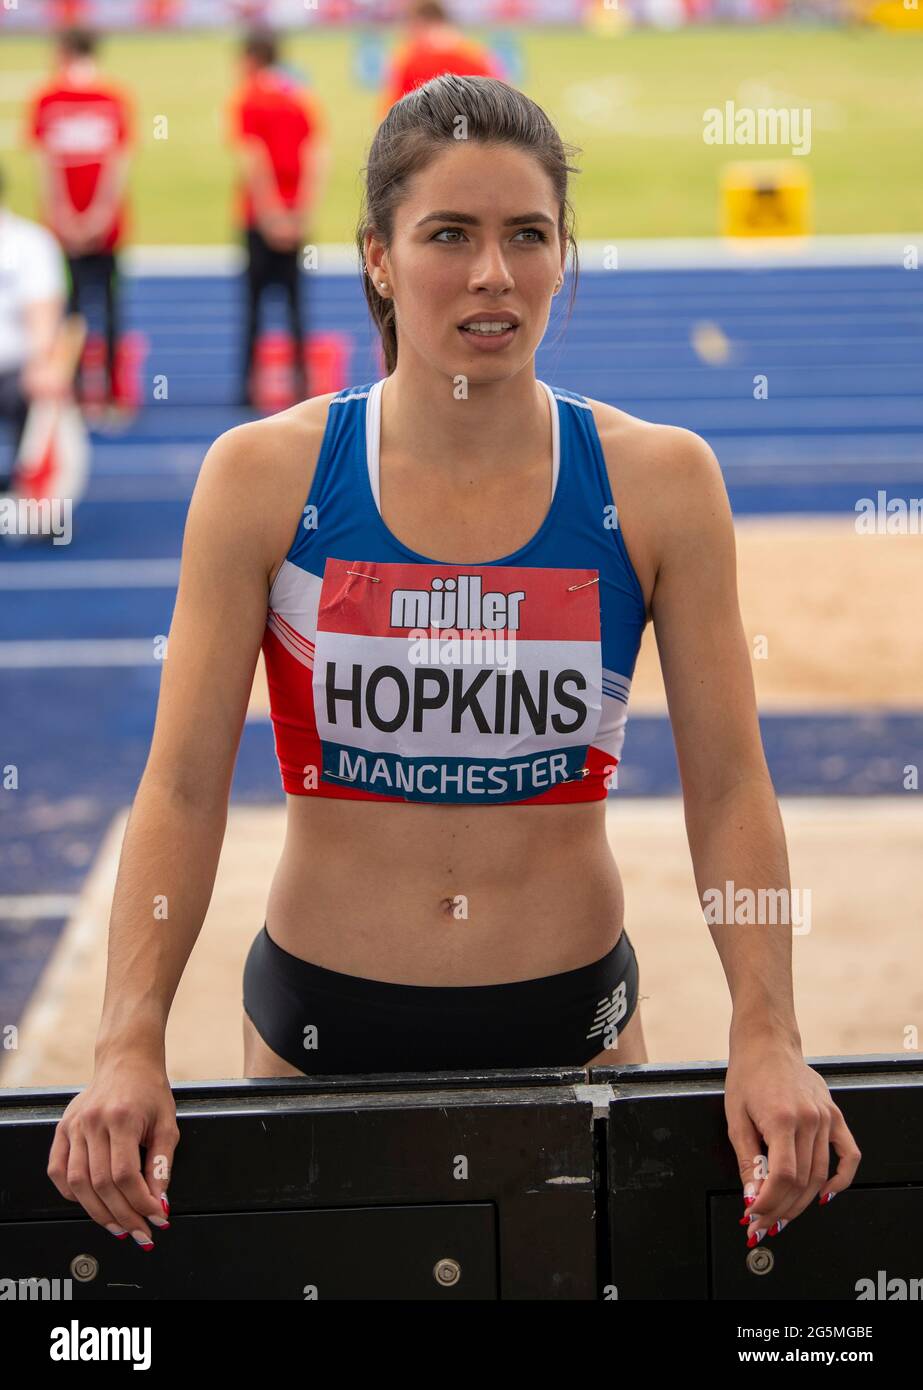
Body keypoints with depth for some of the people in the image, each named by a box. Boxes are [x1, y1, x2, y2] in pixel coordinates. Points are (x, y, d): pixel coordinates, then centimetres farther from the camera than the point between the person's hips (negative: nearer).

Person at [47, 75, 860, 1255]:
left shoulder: (659, 482, -6)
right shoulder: (263, 478, -8)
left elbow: (728, 786, -6)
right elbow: (183, 789, -9)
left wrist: (766, 1037, -17)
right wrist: (130, 1045, -20)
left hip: (572, 1019, 1)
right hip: (322, 1022, 0)